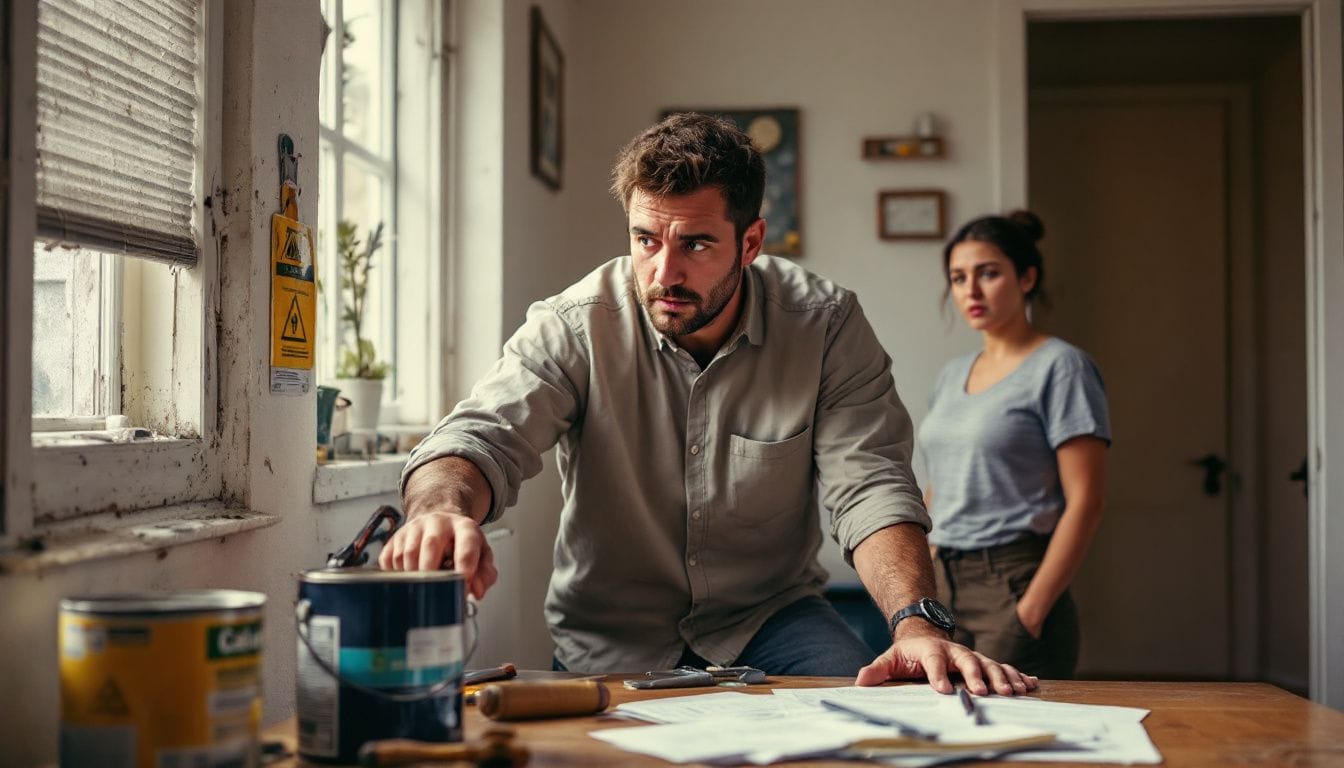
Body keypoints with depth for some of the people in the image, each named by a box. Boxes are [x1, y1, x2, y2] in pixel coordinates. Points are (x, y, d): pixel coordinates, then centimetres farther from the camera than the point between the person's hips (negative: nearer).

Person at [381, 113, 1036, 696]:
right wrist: (443, 508, -48)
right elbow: (480, 436, -22)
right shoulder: (573, 328, -12)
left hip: (769, 616, 0)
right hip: (611, 640, 1)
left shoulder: (825, 326, -10)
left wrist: (915, 623, -34)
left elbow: (868, 486, -15)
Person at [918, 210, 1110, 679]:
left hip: (1014, 586, -6)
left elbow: (1084, 501, -12)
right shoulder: (953, 375, 15)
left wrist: (1031, 611, -16)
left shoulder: (1059, 367, -6)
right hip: (944, 587, 6)